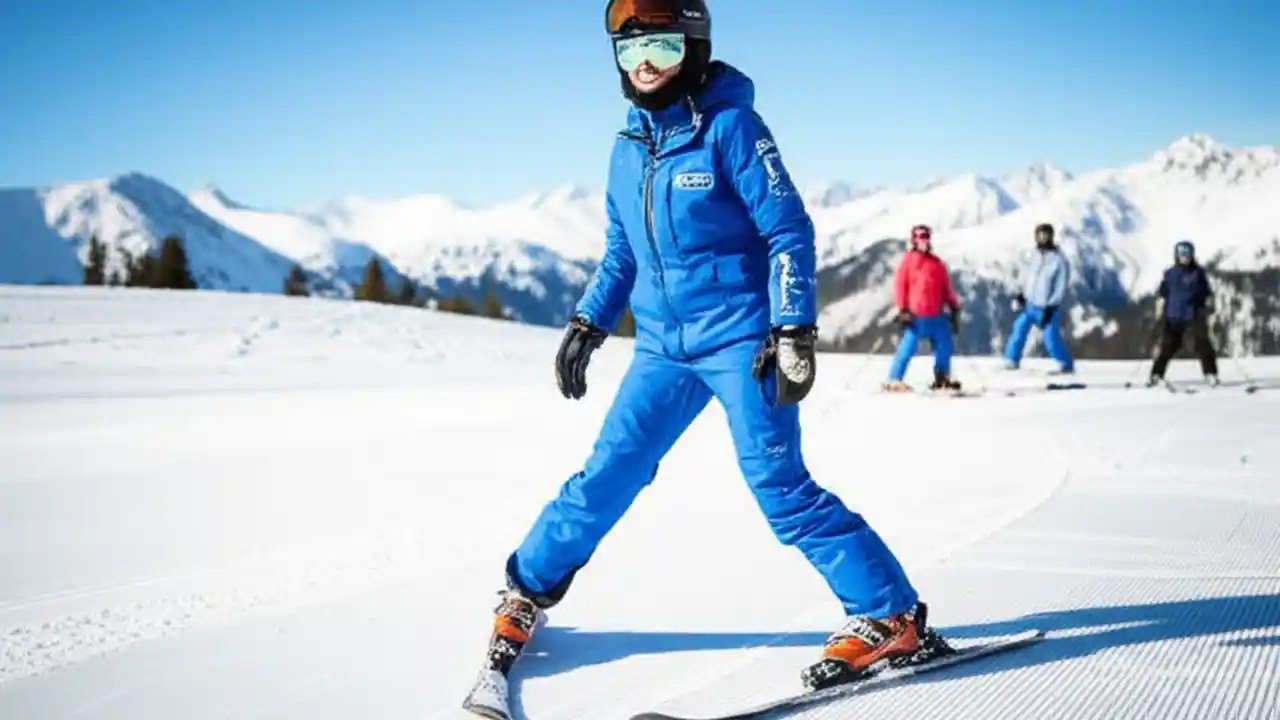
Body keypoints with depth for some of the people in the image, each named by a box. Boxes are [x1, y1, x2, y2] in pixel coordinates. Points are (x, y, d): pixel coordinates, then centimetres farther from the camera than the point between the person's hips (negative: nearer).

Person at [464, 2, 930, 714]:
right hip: (663, 345, 6)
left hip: (741, 336, -5)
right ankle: (526, 595, 22)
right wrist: (588, 326, 15)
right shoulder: (630, 142, 10)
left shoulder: (731, 124, -9)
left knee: (780, 486, -10)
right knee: (607, 475, 6)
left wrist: (795, 332, -17)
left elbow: (788, 230, -11)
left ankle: (889, 616, -1)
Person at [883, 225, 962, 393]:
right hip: (916, 316, -5)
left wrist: (954, 308, 12)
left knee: (944, 345, 6)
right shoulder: (908, 261, 1)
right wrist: (903, 310, -9)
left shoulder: (937, 263, 13)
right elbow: (900, 285, -2)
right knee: (908, 347, -8)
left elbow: (947, 288, 17)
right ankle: (894, 380, -4)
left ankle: (942, 378, 20)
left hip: (937, 316, 5)